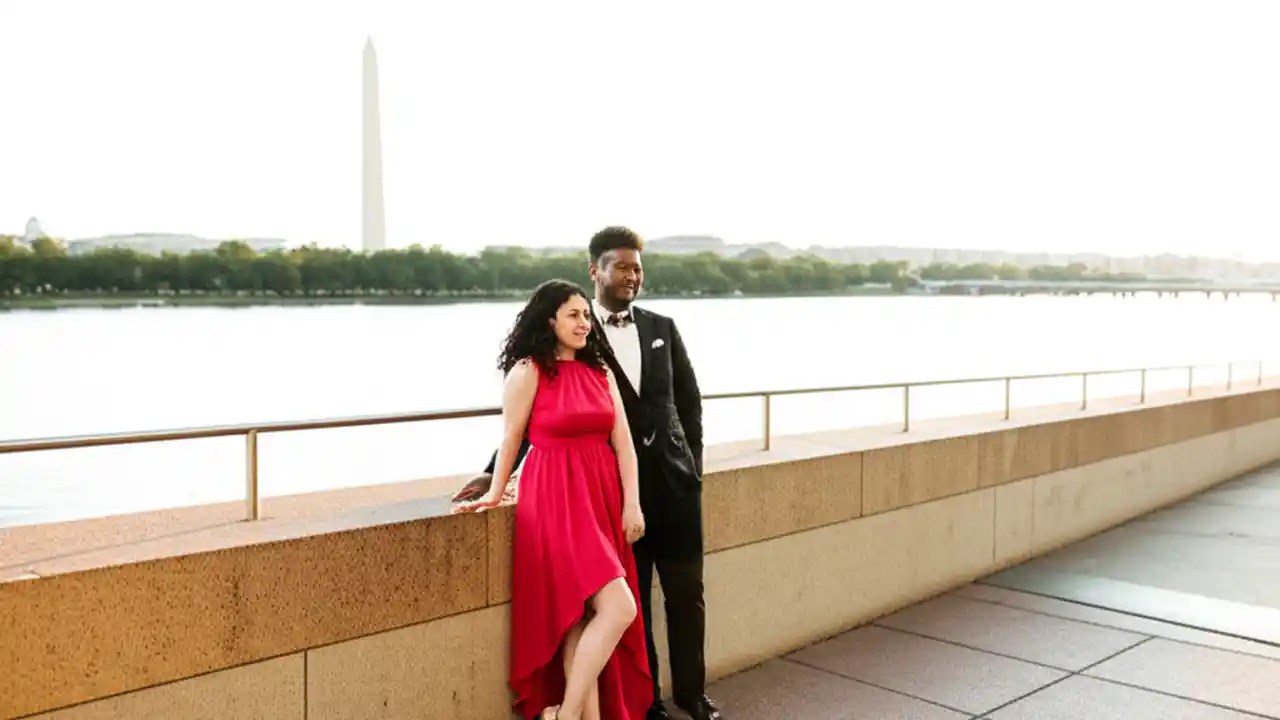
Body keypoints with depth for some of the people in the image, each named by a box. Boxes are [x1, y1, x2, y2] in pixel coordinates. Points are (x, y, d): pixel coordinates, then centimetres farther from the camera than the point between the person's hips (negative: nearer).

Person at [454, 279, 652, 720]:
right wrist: (495, 494, 10)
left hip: (602, 498, 6)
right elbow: (511, 439, 2)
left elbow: (622, 442, 8)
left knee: (583, 618, 10)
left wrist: (631, 504, 0)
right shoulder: (528, 372, -6)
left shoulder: (600, 372, 12)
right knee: (618, 609, -13)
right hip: (555, 501, -6)